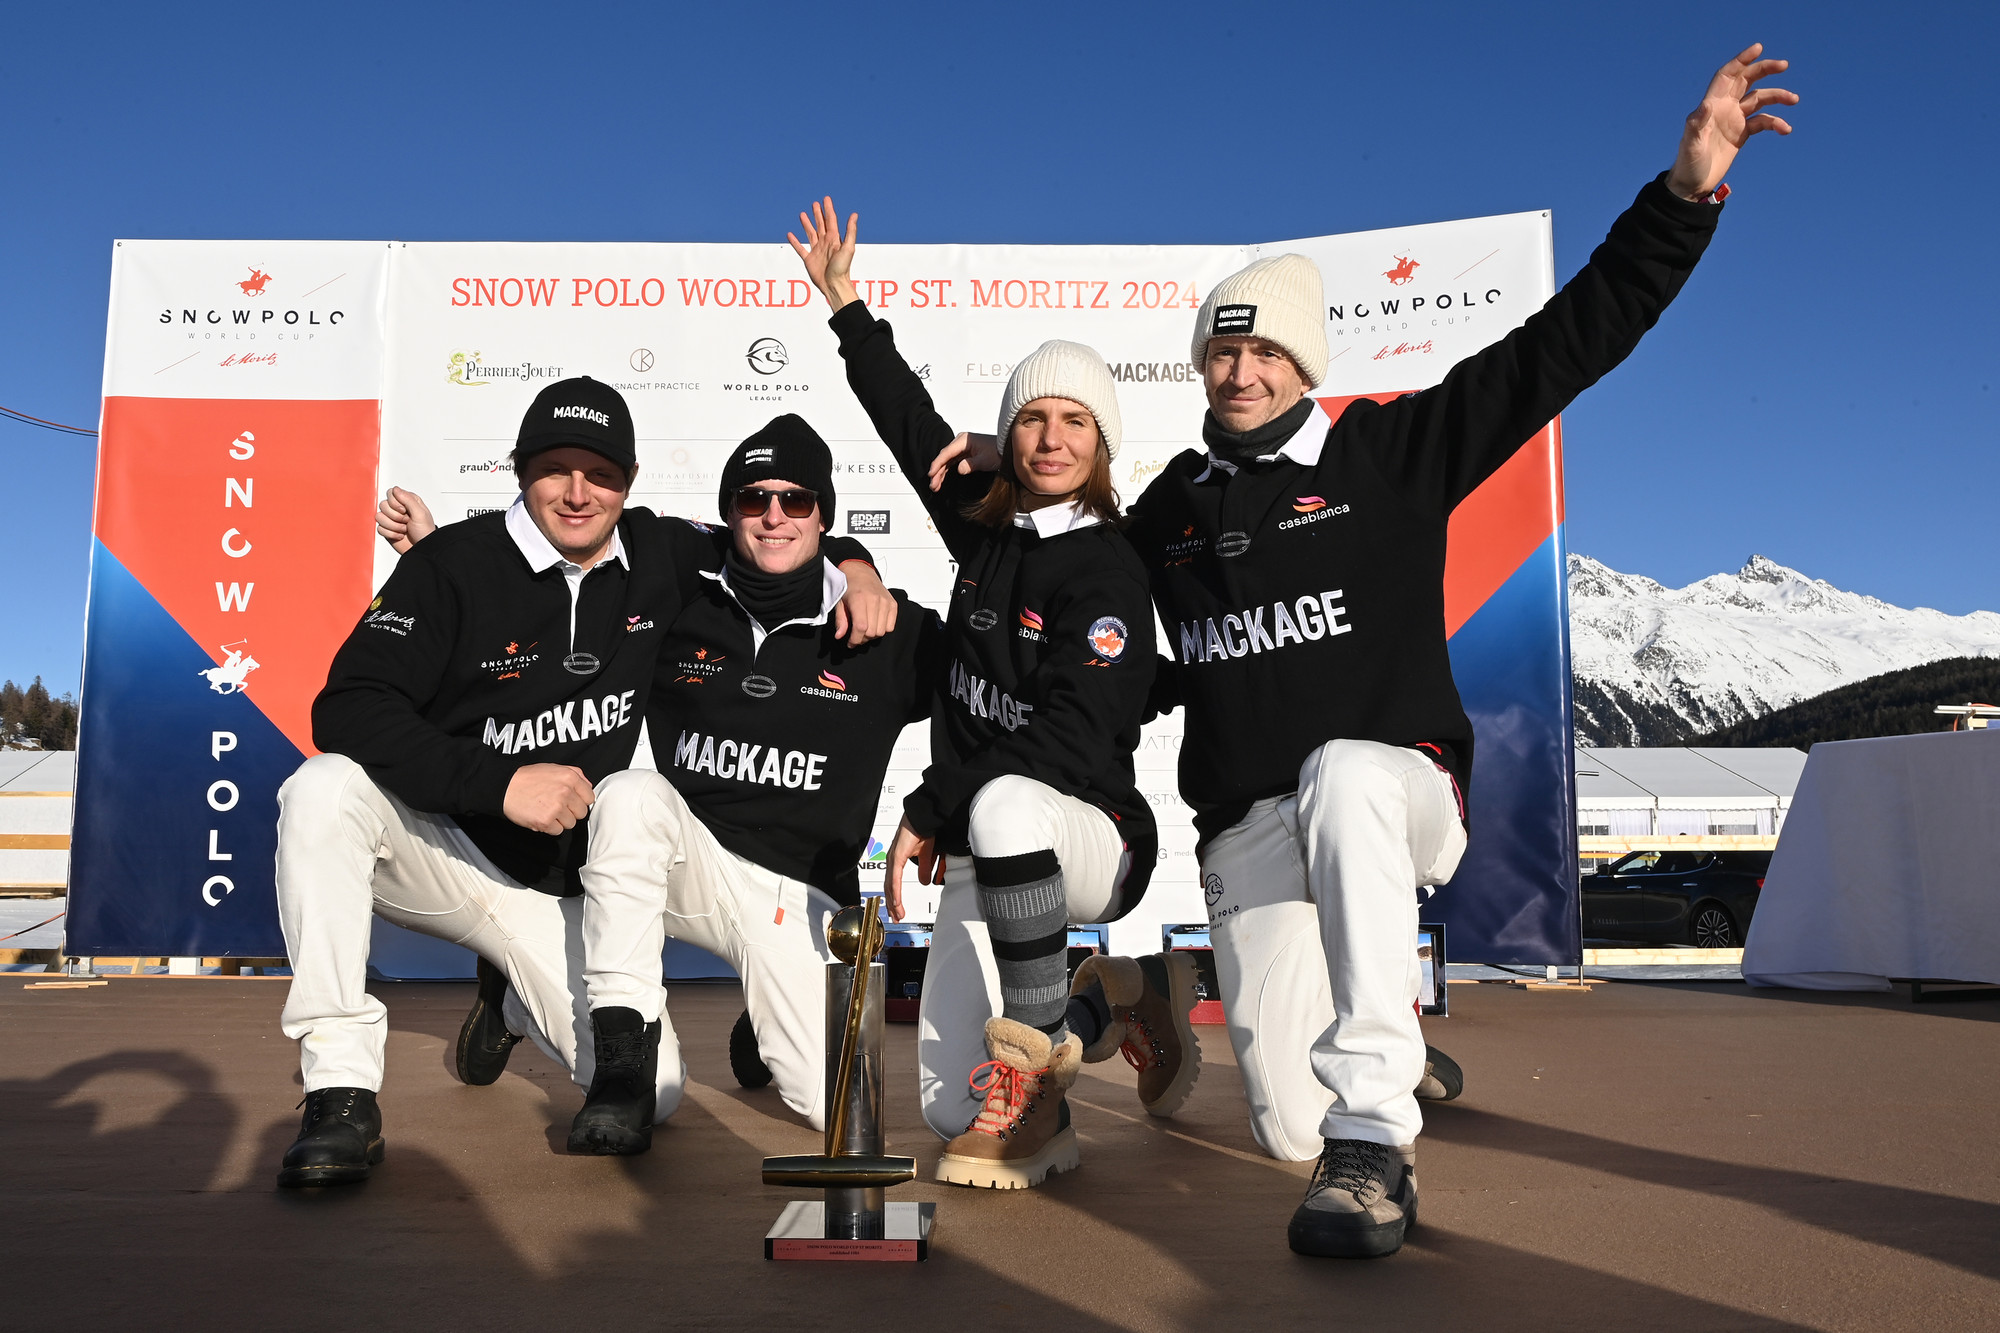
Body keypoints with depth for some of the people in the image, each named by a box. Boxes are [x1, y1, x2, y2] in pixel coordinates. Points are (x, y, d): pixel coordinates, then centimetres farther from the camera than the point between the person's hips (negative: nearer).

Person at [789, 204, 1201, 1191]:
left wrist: (933, 808, -20)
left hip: (1091, 840, -5)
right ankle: (1113, 1006, 23)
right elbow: (914, 425, 20)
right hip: (985, 855, 6)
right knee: (952, 1110, -5)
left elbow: (1074, 739, -21)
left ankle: (1033, 1075, -22)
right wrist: (846, 305, 26)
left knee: (1006, 805, -42)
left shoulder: (1110, 574, -11)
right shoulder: (987, 530, 7)